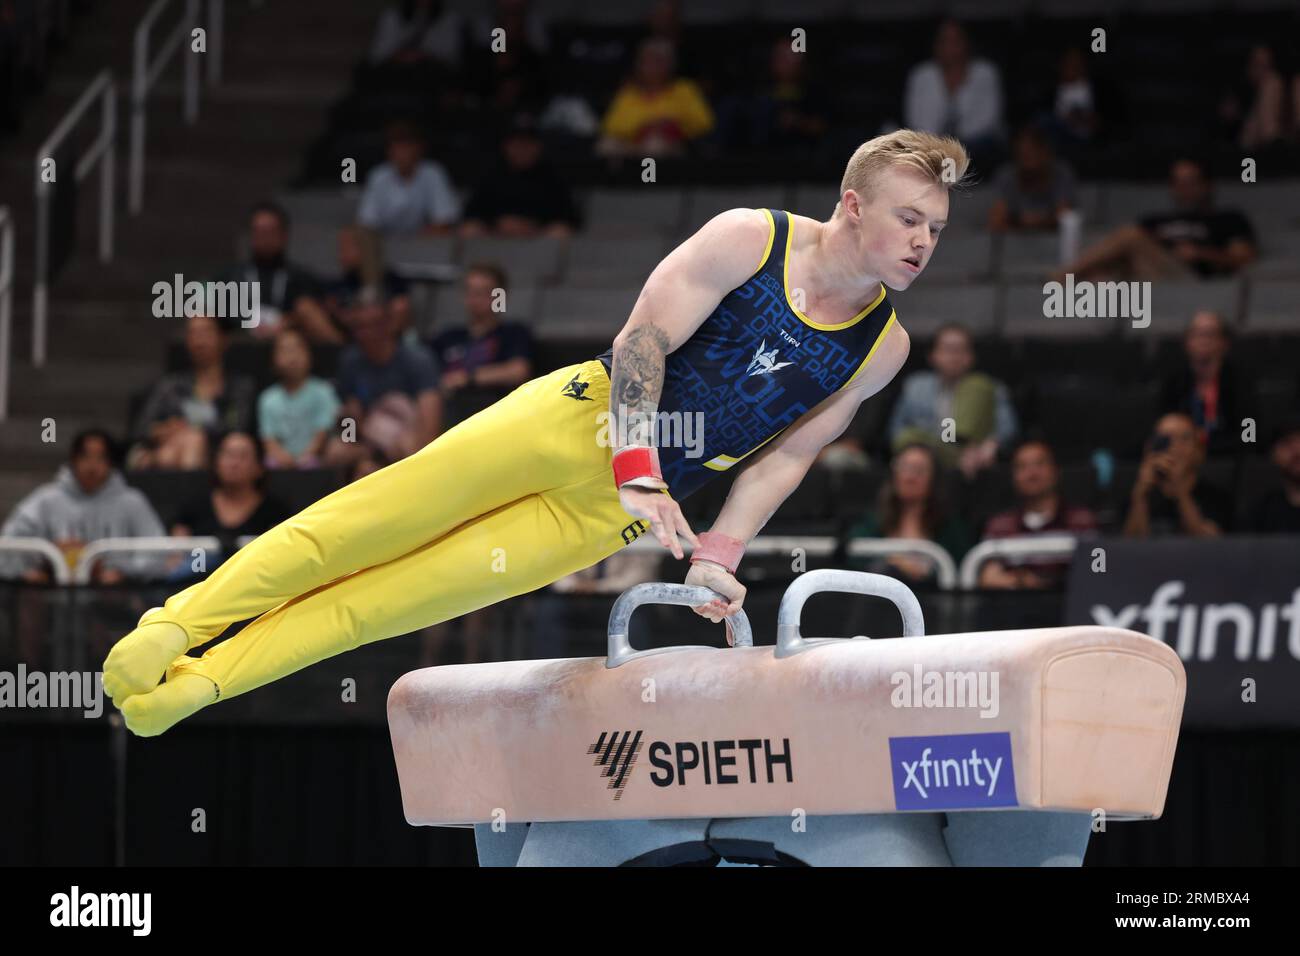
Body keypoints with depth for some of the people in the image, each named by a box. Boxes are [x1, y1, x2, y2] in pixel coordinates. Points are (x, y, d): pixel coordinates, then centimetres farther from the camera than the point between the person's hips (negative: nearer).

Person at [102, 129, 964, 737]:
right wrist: (639, 473, -26)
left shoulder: (884, 350, -2)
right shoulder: (749, 241, -13)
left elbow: (787, 455, 5)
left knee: (414, 591, -4)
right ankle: (180, 624, -1)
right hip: (584, 418, -2)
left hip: (616, 510, 2)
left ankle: (198, 681, -2)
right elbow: (643, 338, -15)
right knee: (387, 511, -11)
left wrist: (718, 555, -6)